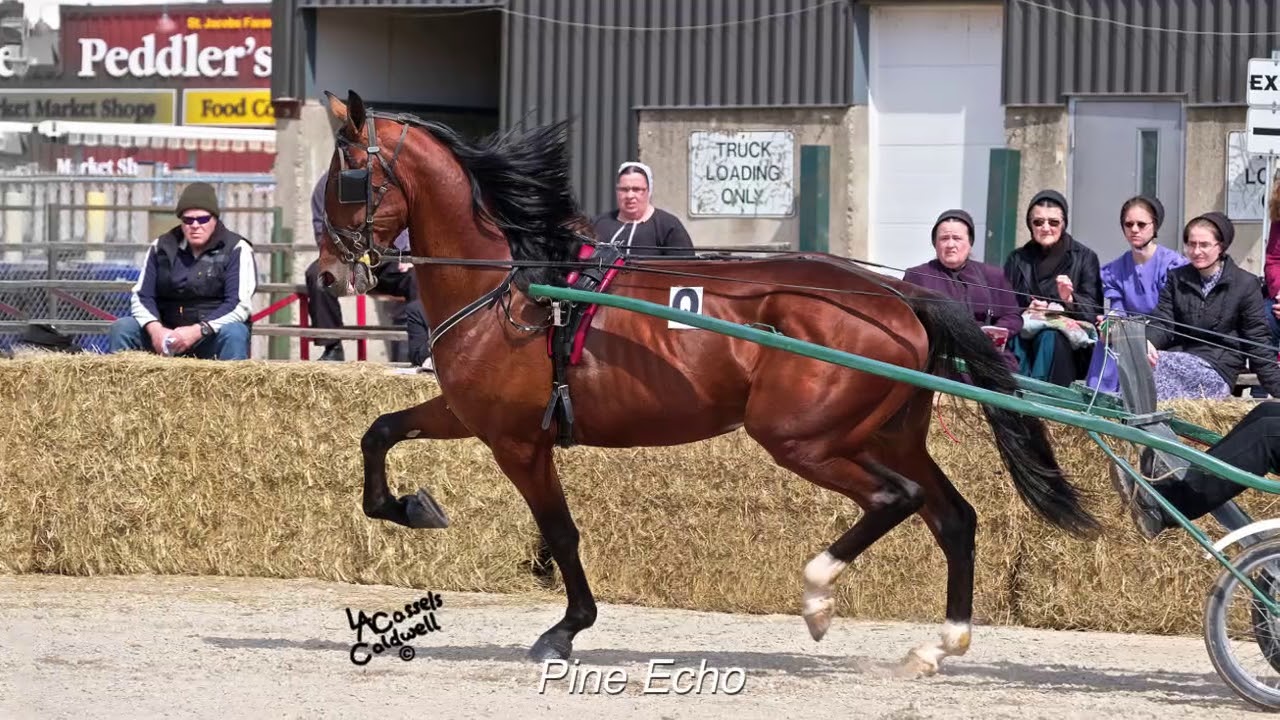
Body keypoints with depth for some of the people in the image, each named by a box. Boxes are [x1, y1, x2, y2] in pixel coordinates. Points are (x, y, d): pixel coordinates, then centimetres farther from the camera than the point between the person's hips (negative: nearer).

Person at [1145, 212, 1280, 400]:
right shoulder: (1177, 279, 14)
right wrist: (1147, 341, -21)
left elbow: (1257, 344, 3)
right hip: (1179, 359, 3)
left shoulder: (1245, 284, 2)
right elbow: (1162, 323, 4)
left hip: (1218, 368, -3)